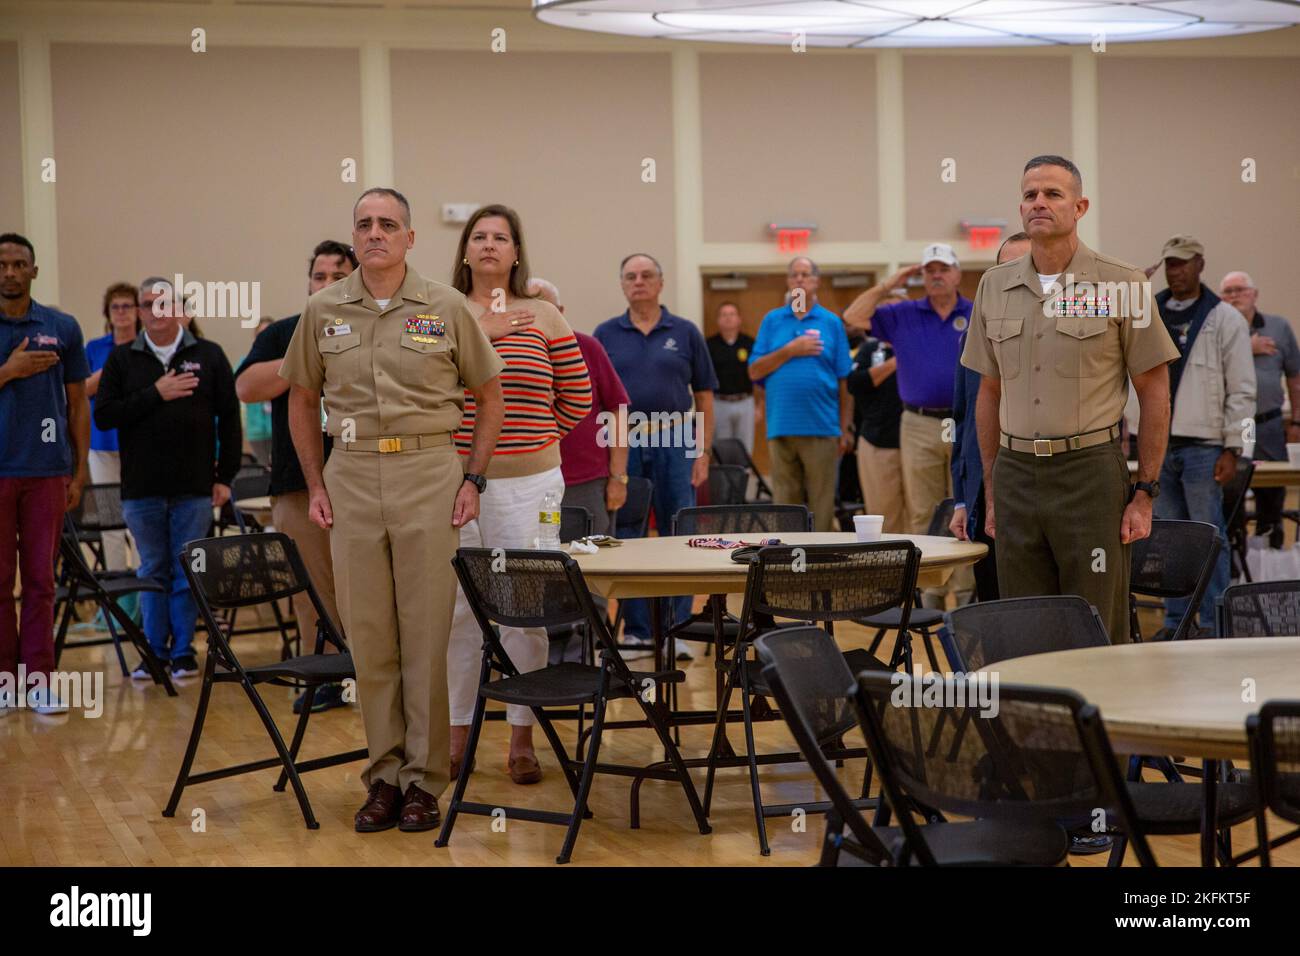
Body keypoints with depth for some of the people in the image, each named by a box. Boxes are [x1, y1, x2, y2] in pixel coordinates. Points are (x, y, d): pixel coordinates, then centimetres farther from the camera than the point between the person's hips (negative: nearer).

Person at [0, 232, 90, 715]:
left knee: (41, 580, 4)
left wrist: (81, 471, 4)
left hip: (47, 471, 1)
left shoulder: (62, 328, 7)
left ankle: (39, 680, 8)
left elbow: (78, 403, 9)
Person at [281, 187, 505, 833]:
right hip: (352, 477, 2)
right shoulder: (323, 311, 7)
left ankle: (424, 780, 8)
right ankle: (384, 775, 15)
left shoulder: (446, 308, 1)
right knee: (367, 634, 5)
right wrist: (314, 485, 8)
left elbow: (488, 393, 9)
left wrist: (473, 479, 2)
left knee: (427, 633, -1)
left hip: (428, 472, -2)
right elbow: (302, 400, 16)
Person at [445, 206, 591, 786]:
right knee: (458, 610, 5)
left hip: (528, 484, 0)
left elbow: (577, 400, 9)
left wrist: (532, 437, 11)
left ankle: (522, 739, 11)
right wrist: (477, 331, -14)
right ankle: (458, 734, 17)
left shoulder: (544, 318, 5)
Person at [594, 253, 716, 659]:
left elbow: (704, 396, 6)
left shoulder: (685, 333, 6)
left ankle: (676, 629, 11)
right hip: (622, 442, 1)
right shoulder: (606, 334, 7)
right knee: (625, 537, 4)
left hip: (674, 442, 0)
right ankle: (636, 631, 12)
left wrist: (703, 453, 0)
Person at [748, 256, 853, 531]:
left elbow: (844, 382, 5)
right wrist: (790, 351, -8)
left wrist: (846, 429, 0)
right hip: (781, 426, 1)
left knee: (822, 505, 0)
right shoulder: (772, 321, 11)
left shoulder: (831, 322, 7)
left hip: (821, 427, -1)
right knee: (784, 502, 4)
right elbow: (755, 371, 4)